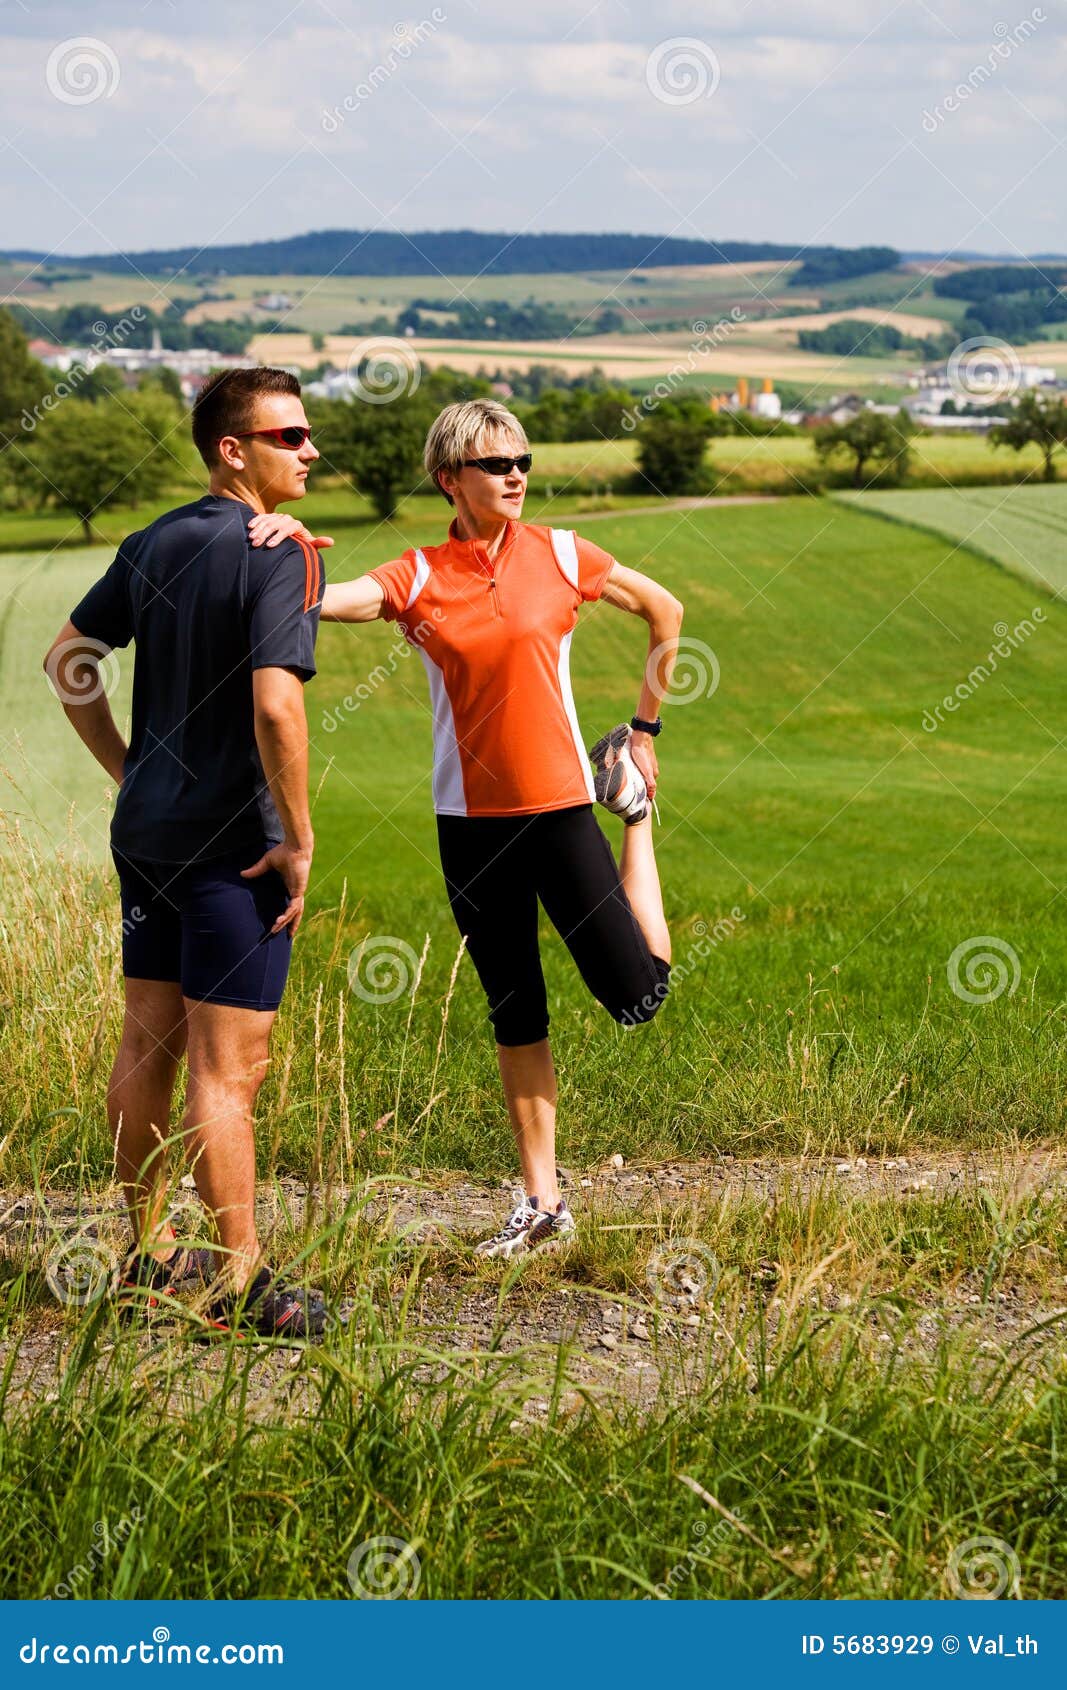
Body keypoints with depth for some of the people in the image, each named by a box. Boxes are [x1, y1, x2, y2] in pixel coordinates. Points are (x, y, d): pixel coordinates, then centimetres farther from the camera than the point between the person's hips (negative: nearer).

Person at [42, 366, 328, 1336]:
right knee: (228, 1064, -4)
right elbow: (275, 708, -26)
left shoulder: (155, 545, 10)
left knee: (147, 1046, 14)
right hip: (234, 841, -8)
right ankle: (238, 1279, 2)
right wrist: (299, 838, -16)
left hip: (146, 826, 8)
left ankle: (149, 1254, 26)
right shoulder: (280, 557, -15)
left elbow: (68, 660, 17)